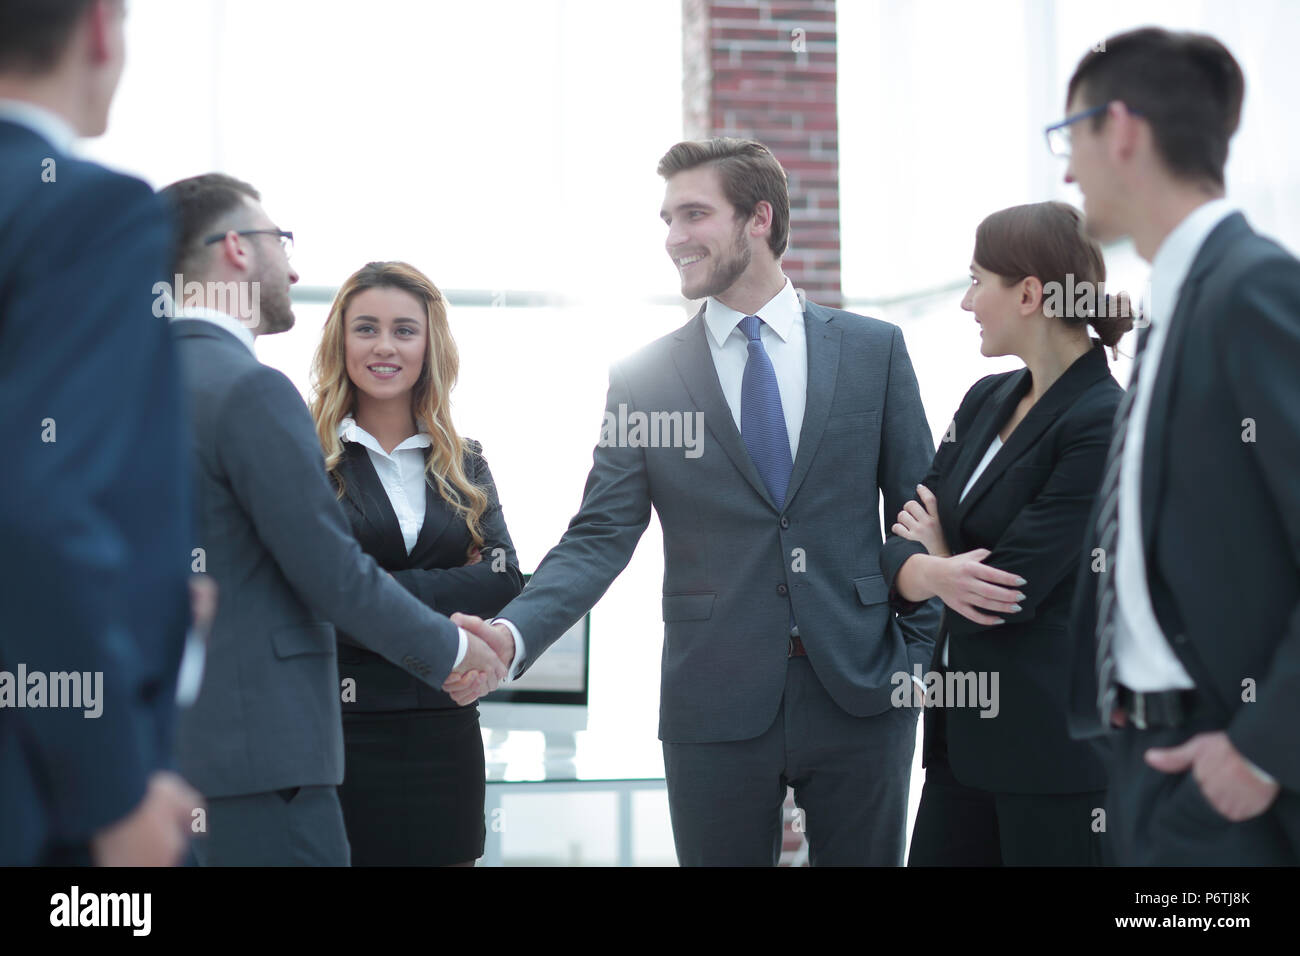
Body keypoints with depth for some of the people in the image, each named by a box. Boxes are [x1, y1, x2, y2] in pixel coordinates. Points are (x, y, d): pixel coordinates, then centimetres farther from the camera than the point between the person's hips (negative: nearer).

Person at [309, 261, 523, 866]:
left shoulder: (464, 464, 13)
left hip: (442, 730, 4)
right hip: (331, 728, -4)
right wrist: (450, 591, -10)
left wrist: (382, 593, -10)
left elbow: (506, 581, 0)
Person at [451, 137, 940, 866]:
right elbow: (600, 537, -2)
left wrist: (918, 651, -1)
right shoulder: (644, 379, 3)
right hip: (718, 709, 0)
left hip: (860, 693, 0)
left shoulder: (874, 349, 4)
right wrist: (513, 632, -18)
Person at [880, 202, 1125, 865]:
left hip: (1057, 739, -7)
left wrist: (936, 556, 1)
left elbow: (1012, 589, -19)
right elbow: (902, 542, 6)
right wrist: (931, 573, -17)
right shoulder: (985, 401, 11)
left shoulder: (1105, 425, -15)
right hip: (961, 734, 8)